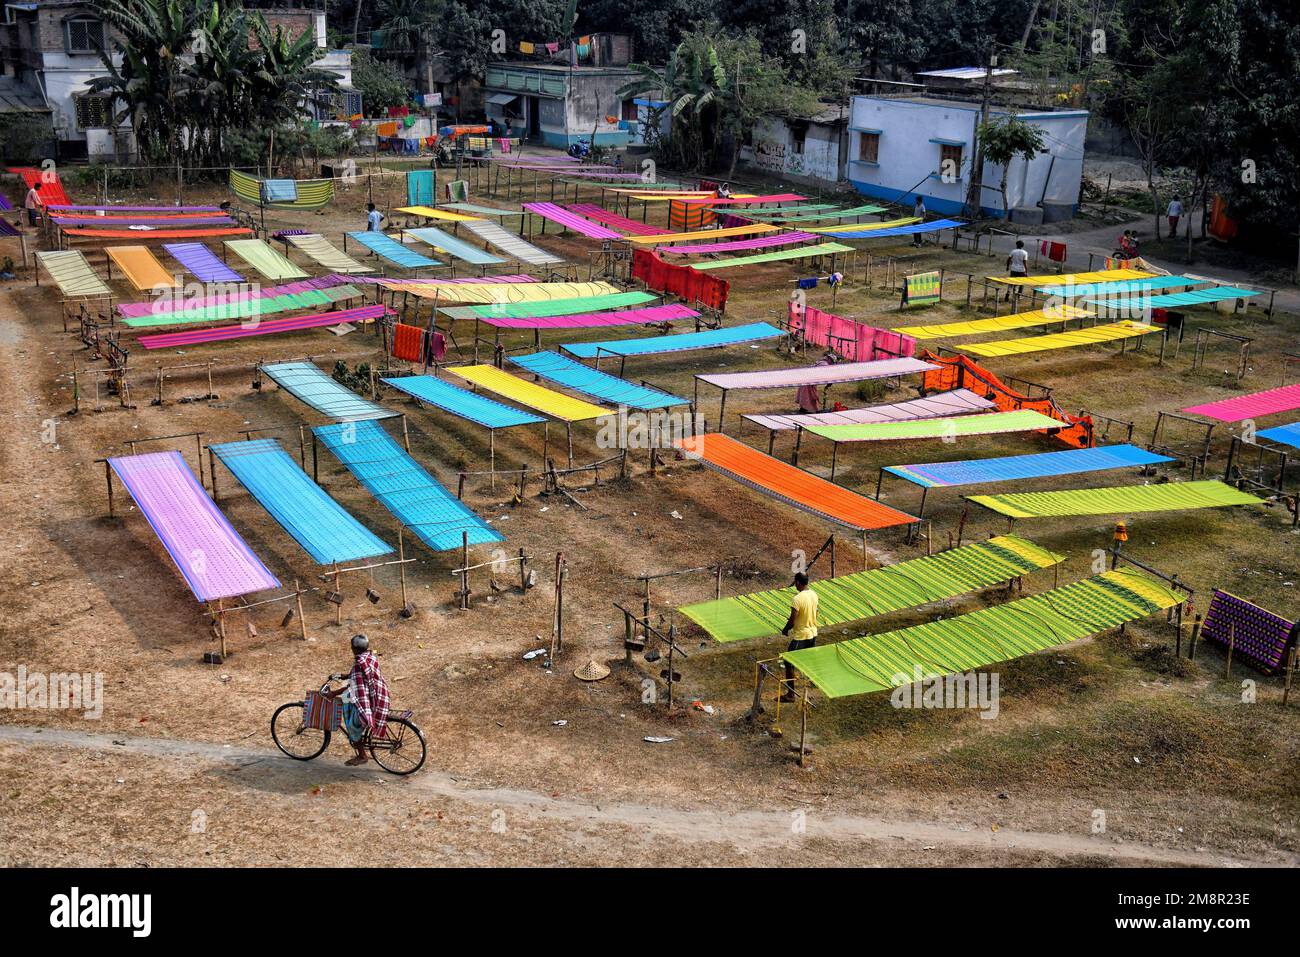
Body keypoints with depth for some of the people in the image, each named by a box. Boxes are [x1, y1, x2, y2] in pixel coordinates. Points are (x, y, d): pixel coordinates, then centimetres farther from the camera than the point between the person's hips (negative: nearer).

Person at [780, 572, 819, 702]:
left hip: (800, 636, -7)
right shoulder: (814, 595, -1)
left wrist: (785, 630, -2)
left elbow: (792, 621, -21)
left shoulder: (797, 599, -25)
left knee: (789, 664, 1)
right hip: (813, 633, 7)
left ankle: (790, 694, 2)